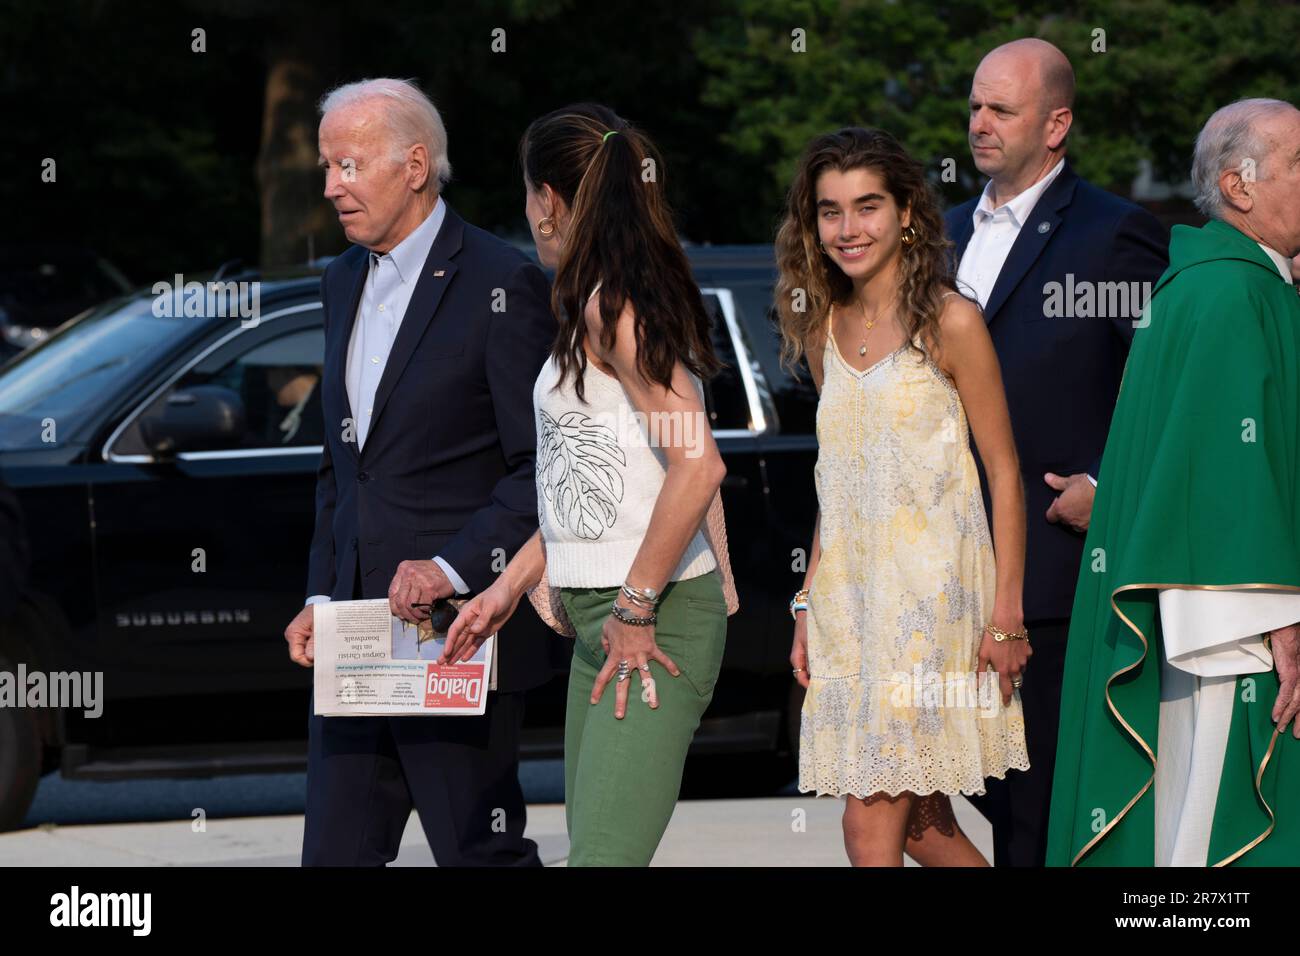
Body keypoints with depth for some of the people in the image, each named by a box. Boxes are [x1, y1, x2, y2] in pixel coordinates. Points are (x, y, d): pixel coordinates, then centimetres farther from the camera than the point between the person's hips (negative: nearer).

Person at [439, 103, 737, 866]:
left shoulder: (612, 305, -14)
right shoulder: (602, 304, 16)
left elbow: (698, 465, -24)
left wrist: (635, 609, -18)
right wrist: (511, 585, 18)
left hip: (658, 618, -10)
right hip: (603, 617, 10)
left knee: (603, 855, -16)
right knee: (589, 845, 10)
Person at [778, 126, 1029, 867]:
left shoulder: (949, 323, -7)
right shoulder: (825, 330, 11)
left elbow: (1005, 473, -7)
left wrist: (1007, 616, -12)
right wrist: (810, 607, 12)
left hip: (933, 591, -6)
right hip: (852, 596, 6)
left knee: (871, 831, -10)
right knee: (922, 827, 8)